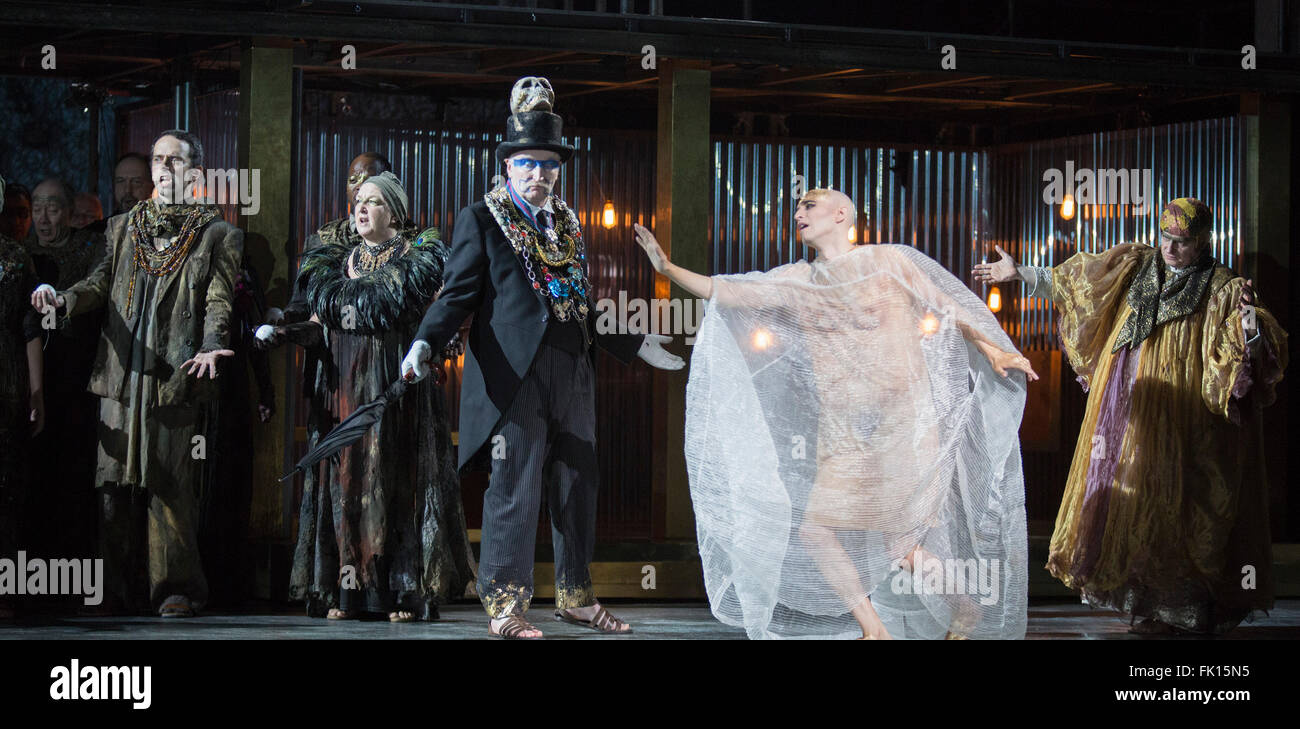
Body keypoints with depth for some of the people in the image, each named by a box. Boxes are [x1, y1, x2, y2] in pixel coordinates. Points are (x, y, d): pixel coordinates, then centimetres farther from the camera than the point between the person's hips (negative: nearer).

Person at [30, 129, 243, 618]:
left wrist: (211, 347, -18)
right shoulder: (125, 227, 20)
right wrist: (64, 299, -7)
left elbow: (218, 302, 0)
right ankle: (126, 589, 9)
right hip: (121, 376, 4)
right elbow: (103, 283, 14)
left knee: (170, 485, -6)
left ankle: (176, 587, 2)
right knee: (115, 483, 2)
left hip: (176, 376, -4)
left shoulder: (216, 235, 8)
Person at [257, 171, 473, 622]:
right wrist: (282, 333, -6)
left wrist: (353, 287, 1)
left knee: (396, 478, -7)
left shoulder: (421, 254, 5)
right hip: (343, 386, 4)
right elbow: (323, 321, 10)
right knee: (346, 478, -3)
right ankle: (347, 591, -3)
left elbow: (395, 303, -11)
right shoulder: (339, 258, 19)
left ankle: (406, 590, -6)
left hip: (397, 383, -4)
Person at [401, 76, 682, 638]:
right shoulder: (481, 221, 1)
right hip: (514, 375, -6)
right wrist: (425, 343, -22)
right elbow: (458, 293, -6)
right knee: (515, 489, -7)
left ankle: (576, 597, 22)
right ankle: (504, 605, -1)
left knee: (578, 487, 11)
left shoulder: (569, 224, 19)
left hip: (571, 375, 7)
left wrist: (635, 346, 26)